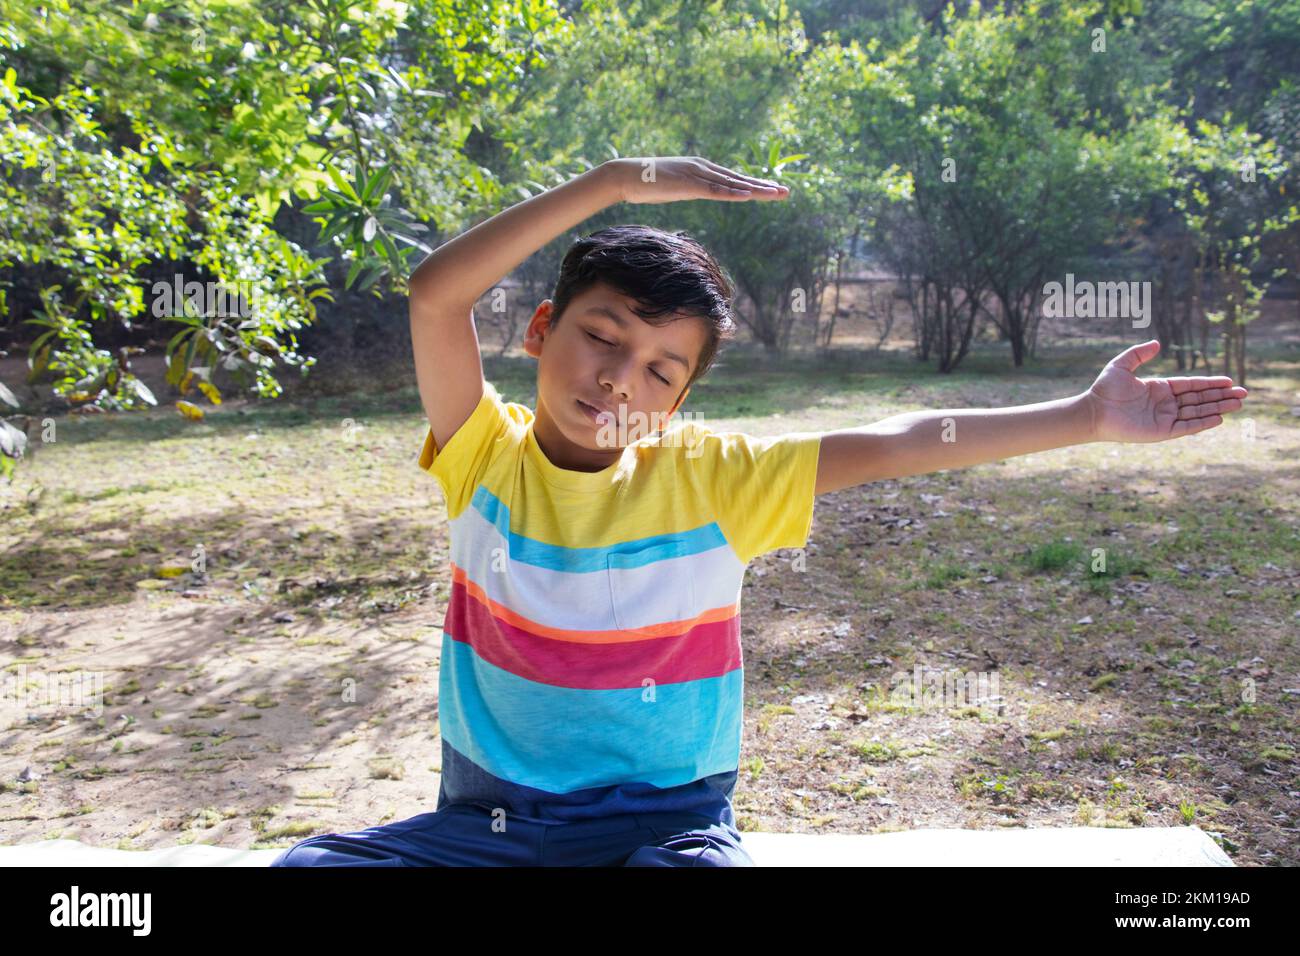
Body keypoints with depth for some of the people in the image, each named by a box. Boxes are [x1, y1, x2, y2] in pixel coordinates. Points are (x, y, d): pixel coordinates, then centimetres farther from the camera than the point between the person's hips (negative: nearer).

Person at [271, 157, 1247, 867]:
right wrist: (616, 180, -23)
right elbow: (435, 294, -18)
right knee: (308, 859, -20)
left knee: (703, 858, -34)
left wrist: (1088, 415, -12)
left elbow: (891, 444, -8)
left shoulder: (709, 477, -4)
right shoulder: (487, 457, -4)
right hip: (487, 817, 2)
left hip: (665, 819, -1)